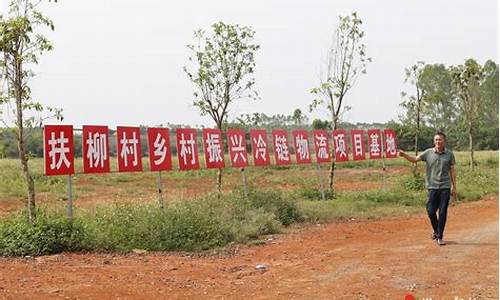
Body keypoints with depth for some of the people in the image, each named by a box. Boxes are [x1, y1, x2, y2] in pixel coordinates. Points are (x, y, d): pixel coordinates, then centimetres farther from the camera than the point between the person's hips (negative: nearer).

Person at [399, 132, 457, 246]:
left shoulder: (449, 154, 3)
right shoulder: (428, 153, 1)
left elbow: (452, 170, 7)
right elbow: (415, 159, 0)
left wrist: (454, 186, 7)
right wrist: (404, 155, -18)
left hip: (445, 187, 0)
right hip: (432, 187, 0)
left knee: (443, 213, -1)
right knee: (431, 212, 0)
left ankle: (440, 237, 9)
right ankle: (436, 230, 28)